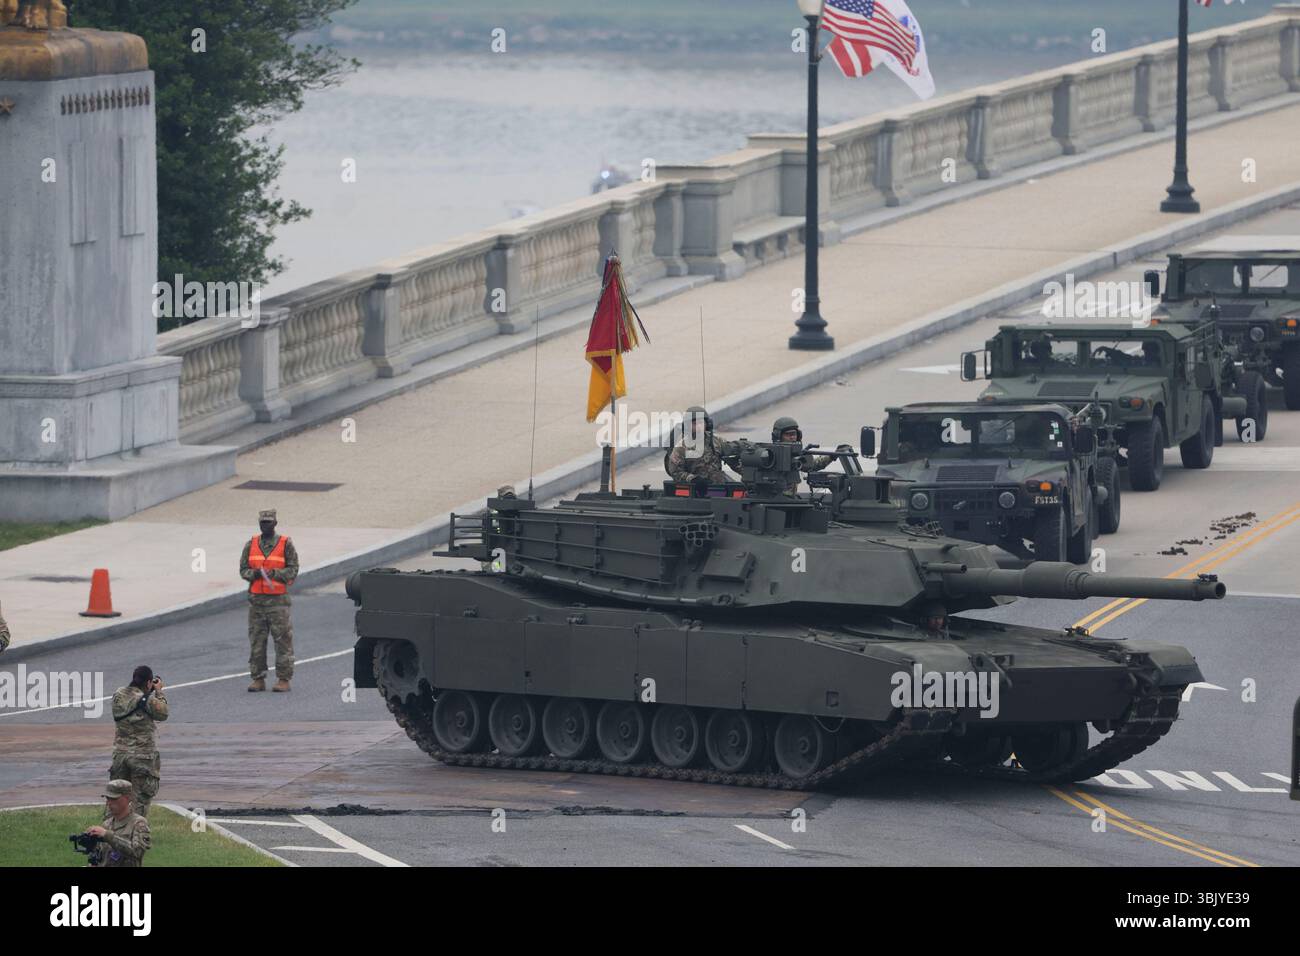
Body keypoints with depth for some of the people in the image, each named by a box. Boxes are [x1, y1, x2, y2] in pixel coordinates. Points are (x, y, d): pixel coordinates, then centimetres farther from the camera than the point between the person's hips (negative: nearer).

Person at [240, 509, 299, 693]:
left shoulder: (285, 544, 0)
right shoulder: (251, 545, 10)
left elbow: (293, 570, -2)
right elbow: (243, 569, 10)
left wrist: (275, 573, -18)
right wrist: (254, 574, -11)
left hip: (277, 599, -4)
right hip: (256, 599, 4)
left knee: (282, 640, -4)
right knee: (256, 640, 4)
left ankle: (283, 679, 0)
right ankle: (258, 679, 10)